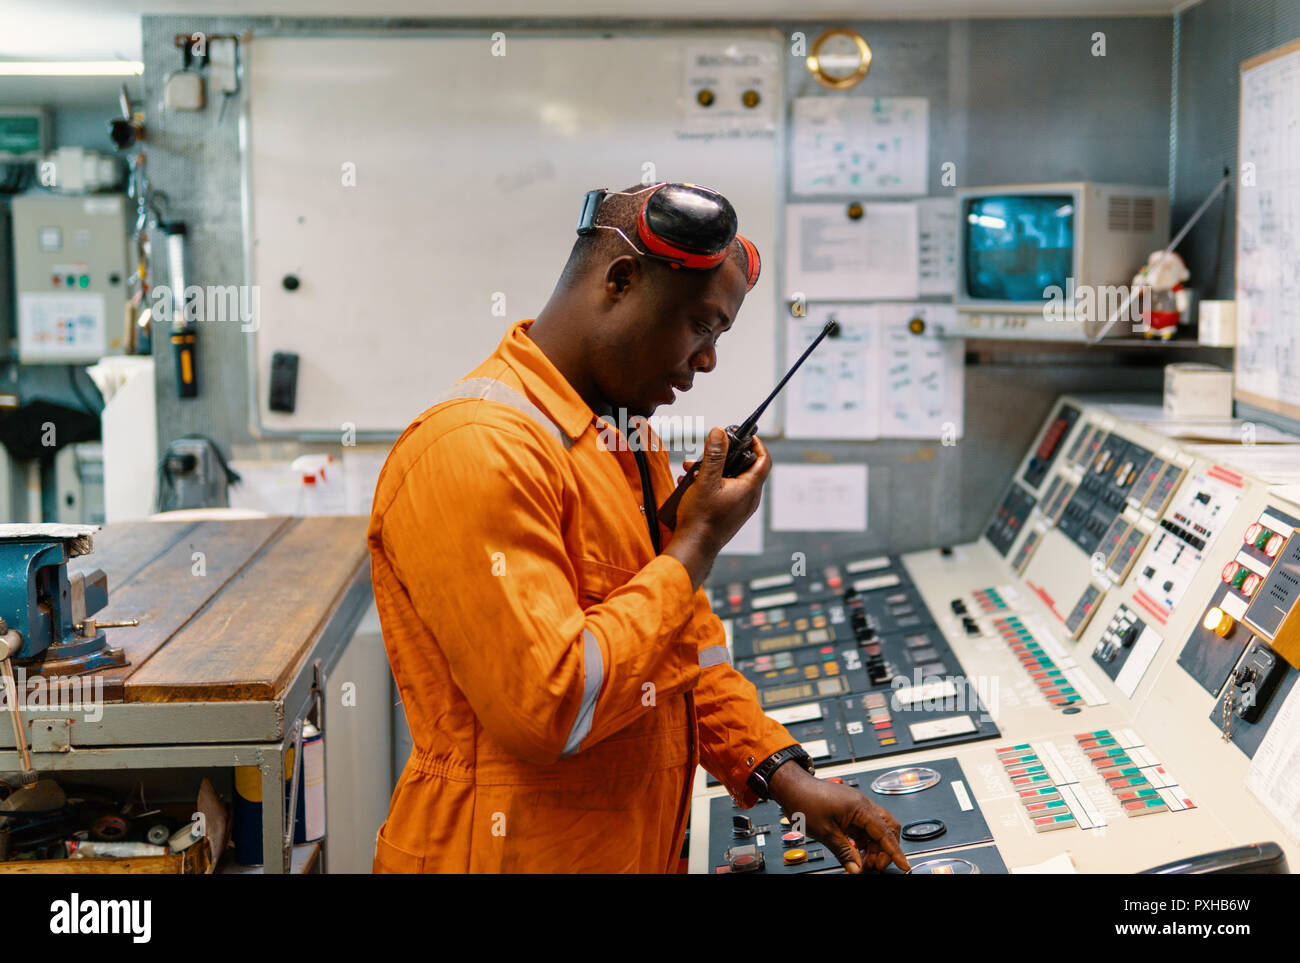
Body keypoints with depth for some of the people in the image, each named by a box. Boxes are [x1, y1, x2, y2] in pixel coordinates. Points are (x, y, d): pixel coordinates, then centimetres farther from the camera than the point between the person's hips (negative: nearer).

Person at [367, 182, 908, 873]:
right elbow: (549, 706, -28)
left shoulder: (633, 443, 9)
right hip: (518, 851, -9)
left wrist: (788, 779, 0)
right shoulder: (475, 451, -22)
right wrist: (698, 544, -18)